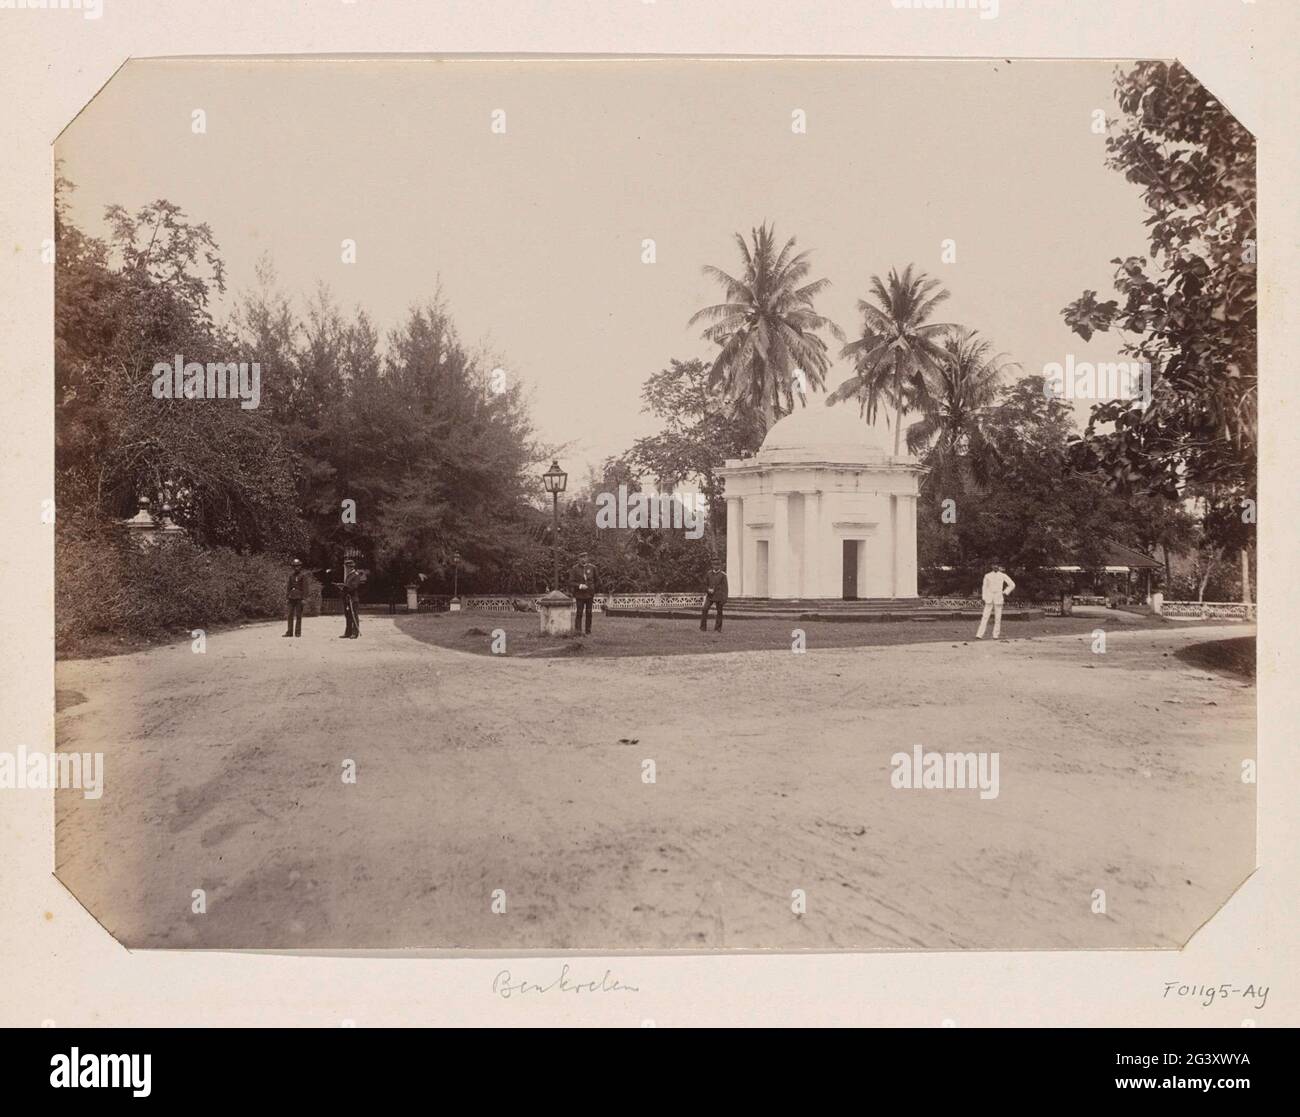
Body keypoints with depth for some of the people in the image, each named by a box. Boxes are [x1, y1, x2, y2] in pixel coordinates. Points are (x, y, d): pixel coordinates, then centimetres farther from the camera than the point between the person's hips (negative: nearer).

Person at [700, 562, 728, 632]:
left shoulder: (723, 574, -4)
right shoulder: (709, 573, 5)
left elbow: (725, 587, -5)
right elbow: (705, 583, 13)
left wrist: (724, 598, -10)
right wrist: (708, 589, -9)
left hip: (719, 596, -2)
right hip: (710, 595, 2)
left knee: (719, 612, 4)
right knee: (705, 609, -10)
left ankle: (718, 628, 14)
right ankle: (703, 627, -4)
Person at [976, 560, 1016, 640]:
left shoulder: (1003, 575, 3)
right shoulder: (987, 575, 8)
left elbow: (1012, 585, 9)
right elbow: (984, 587, 12)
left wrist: (1005, 592, 3)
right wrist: (984, 599, 6)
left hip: (999, 598, 0)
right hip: (989, 599, 0)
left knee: (998, 618, 0)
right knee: (985, 617, -6)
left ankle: (996, 635, 8)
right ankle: (979, 635, -10)